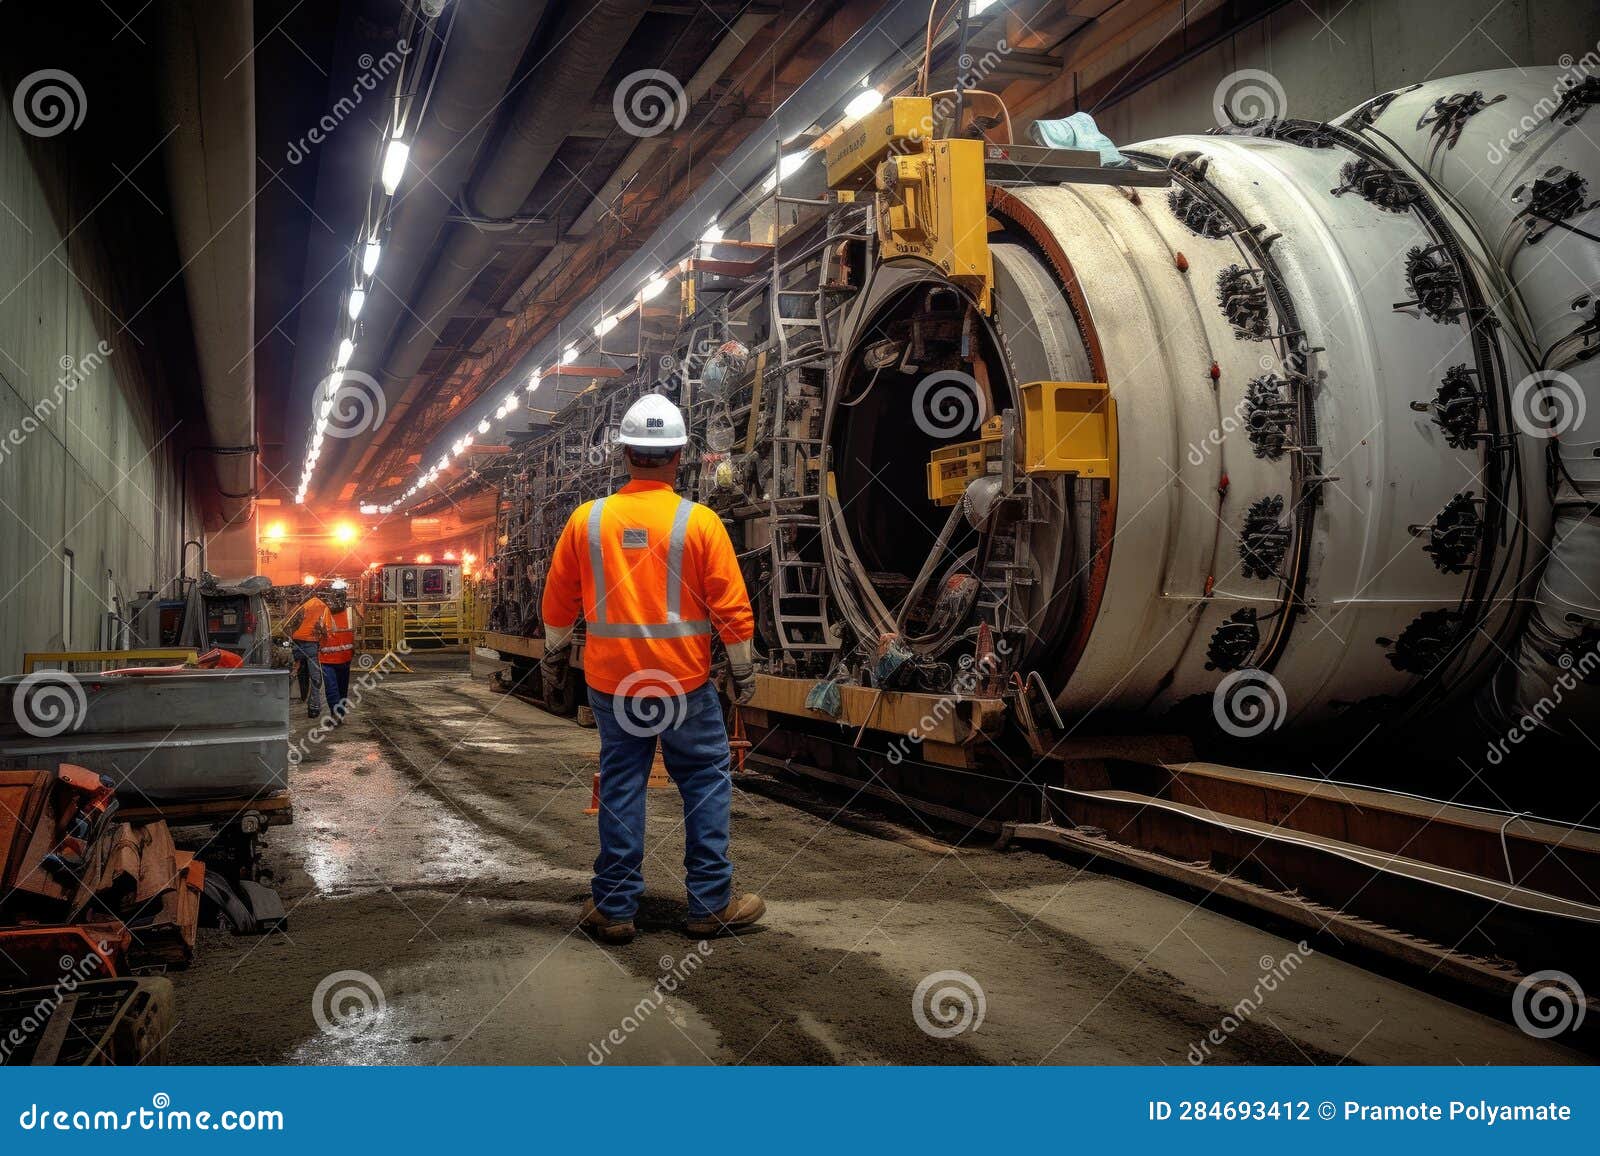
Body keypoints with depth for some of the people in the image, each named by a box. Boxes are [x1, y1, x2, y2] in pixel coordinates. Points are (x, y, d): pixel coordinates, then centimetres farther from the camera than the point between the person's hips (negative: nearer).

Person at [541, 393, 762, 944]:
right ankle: (711, 904, 13)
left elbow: (558, 601, 8)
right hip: (684, 680, -2)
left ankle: (614, 909, 16)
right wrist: (743, 669, 6)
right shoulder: (699, 521, -9)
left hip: (611, 679, 3)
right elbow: (732, 607, -7)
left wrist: (554, 656, 23)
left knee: (620, 786, 11)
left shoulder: (587, 519, -1)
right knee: (706, 782, 9)